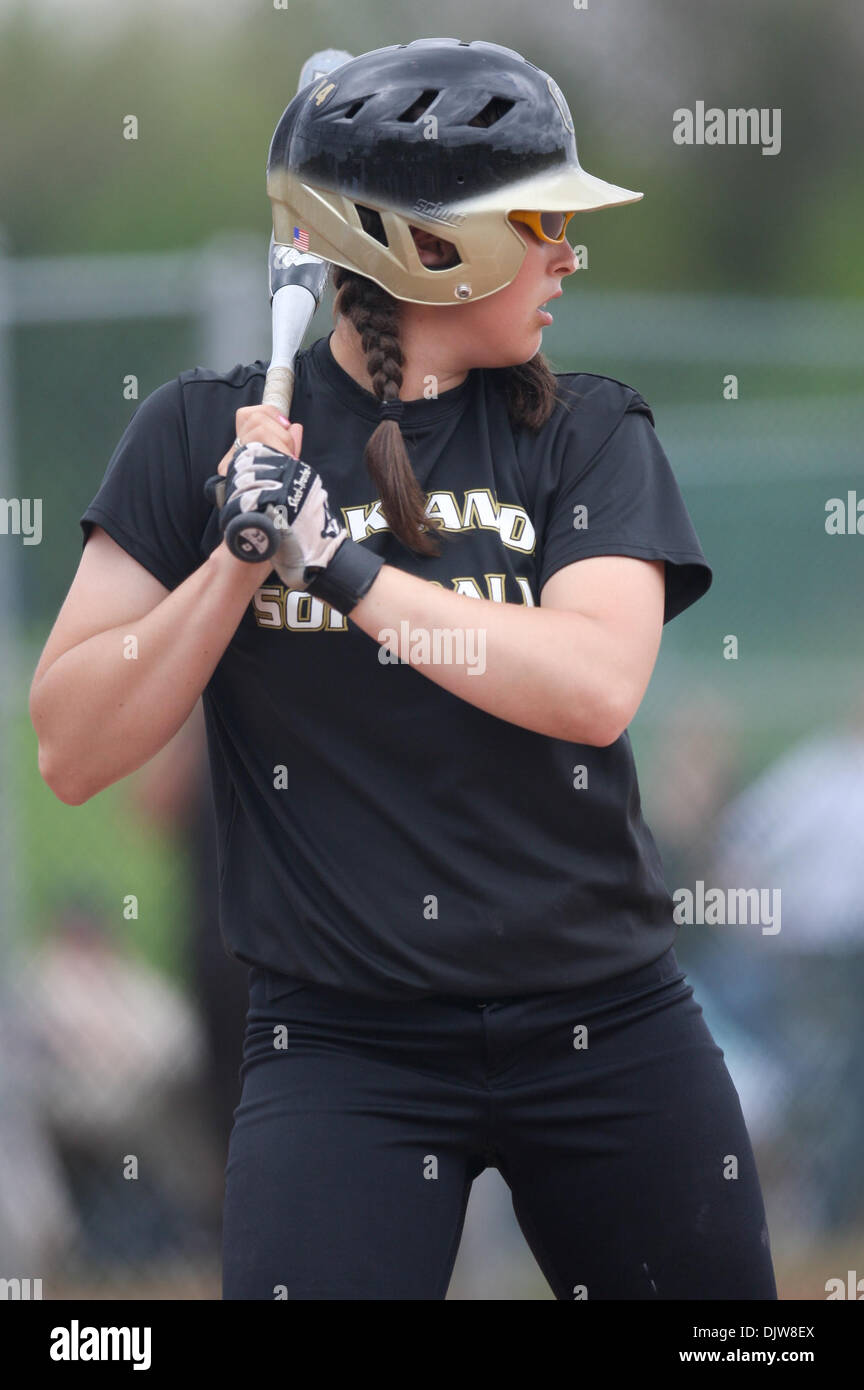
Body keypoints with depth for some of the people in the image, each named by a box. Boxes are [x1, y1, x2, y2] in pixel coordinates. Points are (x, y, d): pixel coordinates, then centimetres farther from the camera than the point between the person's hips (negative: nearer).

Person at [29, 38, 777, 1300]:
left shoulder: (586, 433, 2)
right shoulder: (209, 434, -1)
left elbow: (597, 687, -16)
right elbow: (73, 755, -4)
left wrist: (342, 563, -20)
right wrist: (241, 558, -16)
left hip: (607, 1030, 2)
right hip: (347, 1043, -2)